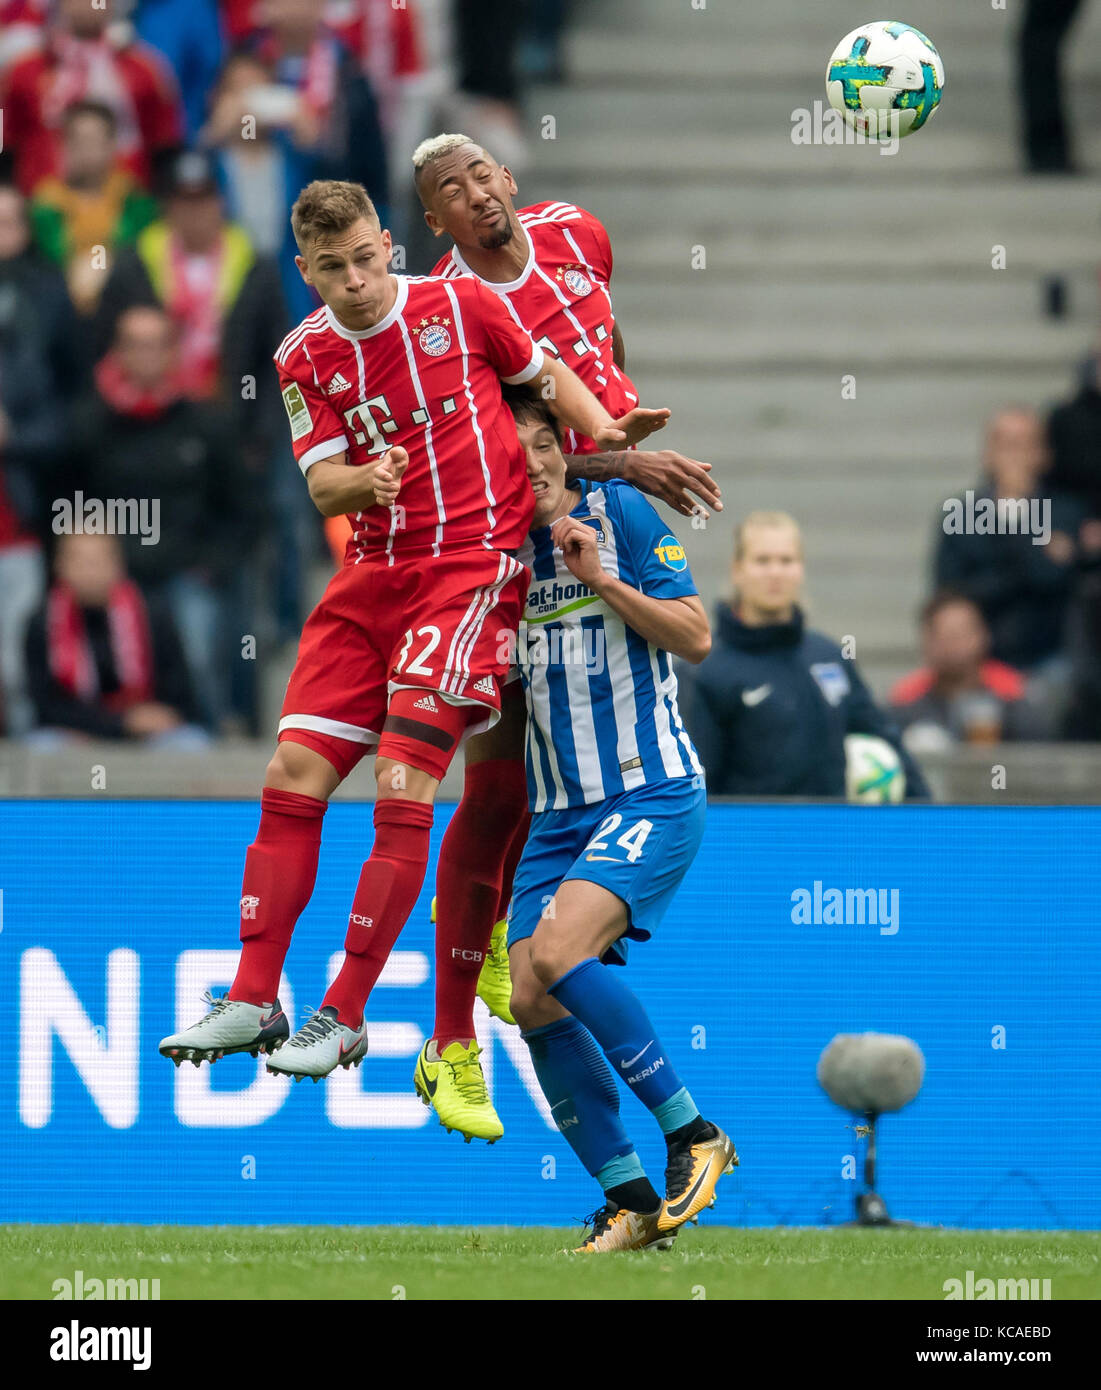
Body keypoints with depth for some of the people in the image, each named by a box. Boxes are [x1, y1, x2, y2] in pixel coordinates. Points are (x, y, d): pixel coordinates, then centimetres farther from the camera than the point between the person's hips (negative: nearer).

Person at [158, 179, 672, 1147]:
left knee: (404, 786, -15)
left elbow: (544, 371, 13)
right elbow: (322, 484, -1)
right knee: (294, 773, -3)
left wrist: (604, 433, -1)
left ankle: (346, 1017, -14)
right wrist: (364, 479, -22)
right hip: (374, 574, 4)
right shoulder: (306, 359, 6)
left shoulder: (459, 305, -2)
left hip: (475, 564, -4)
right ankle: (254, 1001, 4)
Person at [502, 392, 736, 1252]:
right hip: (558, 815, 6)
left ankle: (694, 1135, -13)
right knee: (532, 1001, -7)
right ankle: (630, 1202, 3)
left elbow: (696, 638, -6)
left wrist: (605, 580, -17)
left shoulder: (620, 512, -3)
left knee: (560, 954, -25)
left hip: (654, 793, -6)